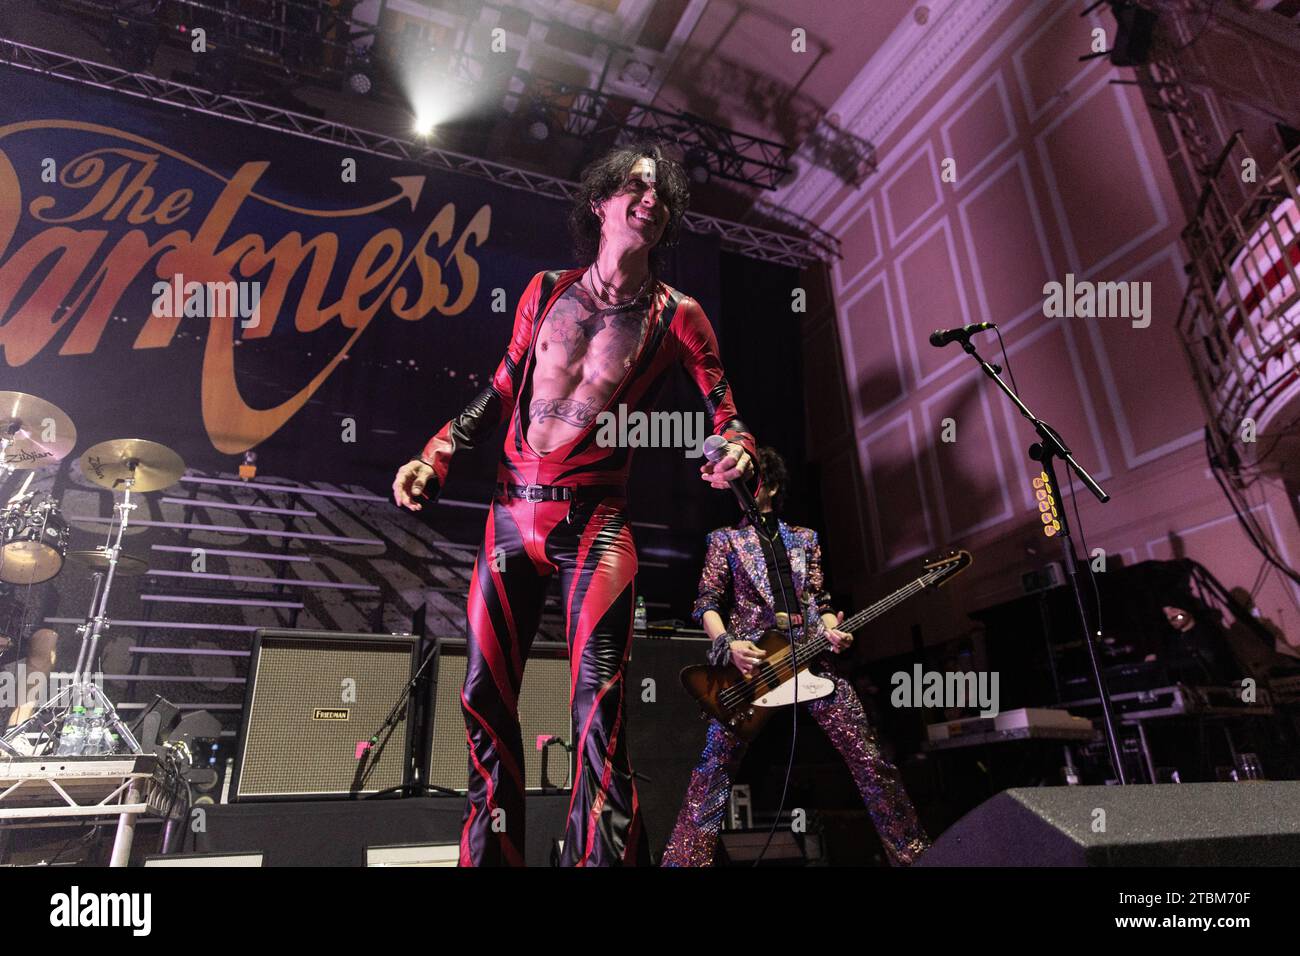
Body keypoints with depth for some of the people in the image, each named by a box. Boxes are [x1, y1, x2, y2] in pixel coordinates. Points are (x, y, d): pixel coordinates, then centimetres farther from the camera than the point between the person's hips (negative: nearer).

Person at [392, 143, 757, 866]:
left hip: (596, 522, -3)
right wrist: (435, 458, 5)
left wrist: (738, 450, -22)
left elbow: (728, 415, 1)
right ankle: (491, 855, 26)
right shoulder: (546, 291, 10)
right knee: (486, 698, 8)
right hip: (512, 515, 4)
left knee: (599, 703, -14)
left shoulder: (677, 316, 1)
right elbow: (501, 394, 15)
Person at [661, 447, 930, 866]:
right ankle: (686, 858, -4)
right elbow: (707, 604, 3)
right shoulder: (726, 539, 10)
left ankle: (911, 850, 12)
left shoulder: (805, 538, 18)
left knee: (867, 753, -1)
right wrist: (727, 643, -15)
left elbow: (820, 601, 16)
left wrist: (831, 631, -6)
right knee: (715, 764, -12)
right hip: (747, 660, -2)